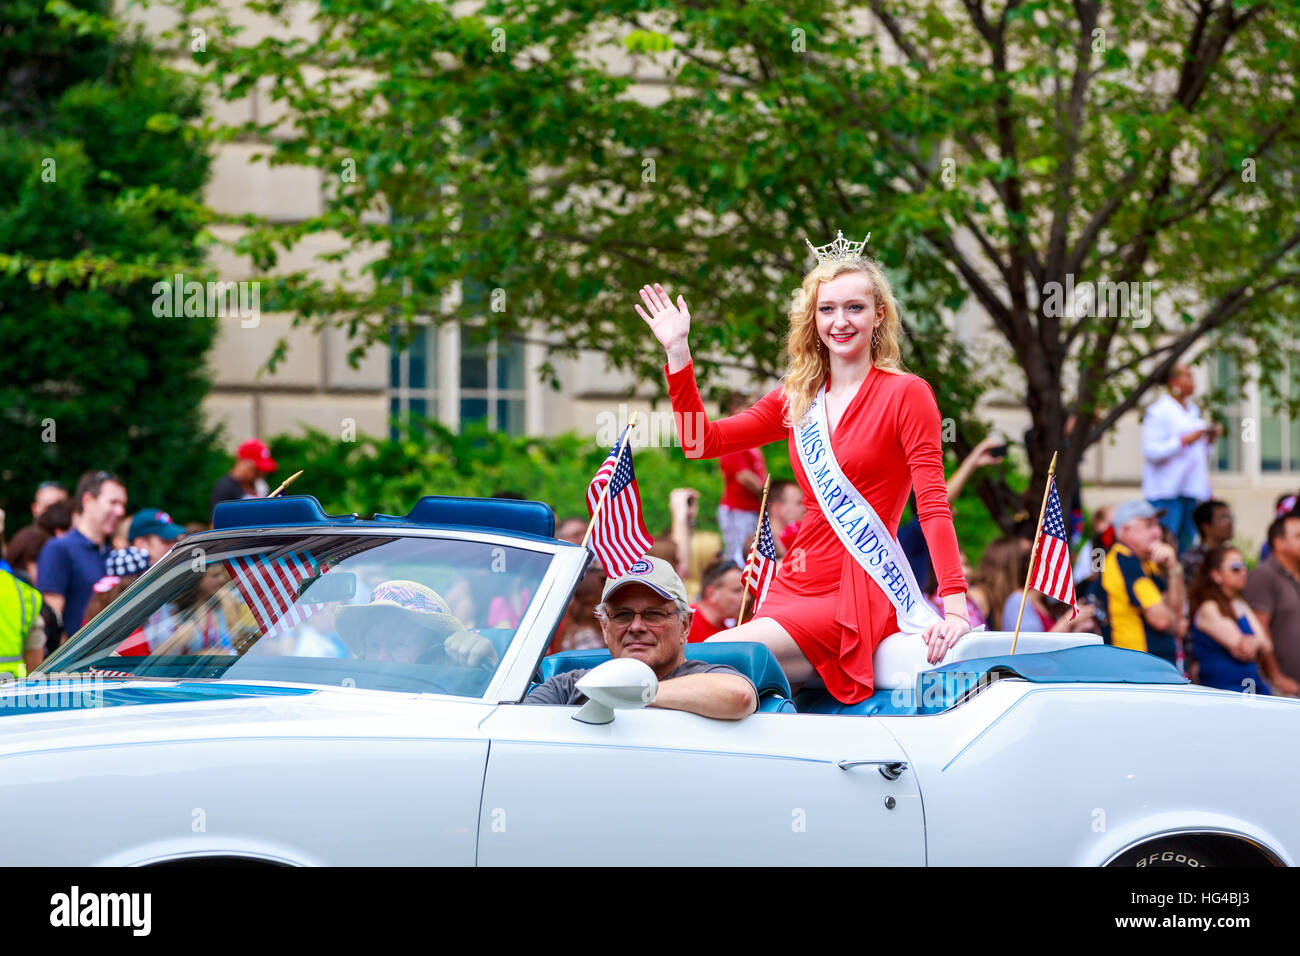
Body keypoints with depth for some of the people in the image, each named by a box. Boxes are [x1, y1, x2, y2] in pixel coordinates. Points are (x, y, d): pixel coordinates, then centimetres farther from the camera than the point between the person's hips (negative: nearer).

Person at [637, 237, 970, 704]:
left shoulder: (905, 394, -2)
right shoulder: (797, 399, 16)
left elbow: (933, 505, -9)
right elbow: (700, 441, 14)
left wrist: (954, 607, -20)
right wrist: (678, 352, 6)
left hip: (859, 597, -6)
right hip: (795, 588, 6)